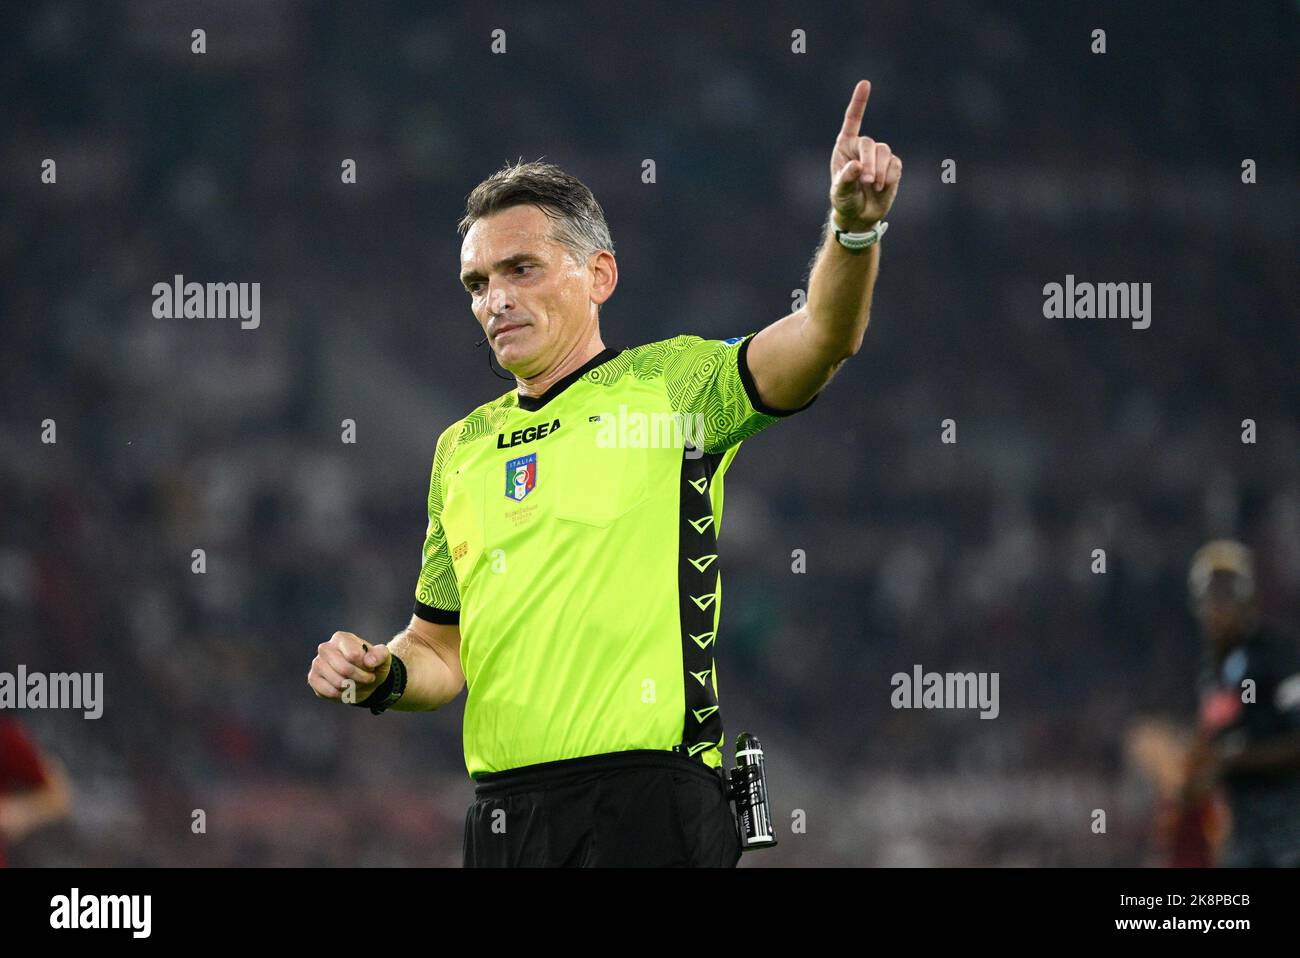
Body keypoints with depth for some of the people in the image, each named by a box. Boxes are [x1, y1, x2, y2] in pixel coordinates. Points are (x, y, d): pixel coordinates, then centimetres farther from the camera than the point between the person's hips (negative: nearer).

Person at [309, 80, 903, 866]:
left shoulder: (668, 387, 2)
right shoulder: (463, 448, 19)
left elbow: (823, 338, -16)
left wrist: (855, 226, -34)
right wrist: (381, 676, 2)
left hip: (645, 802, -6)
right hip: (501, 814, 6)